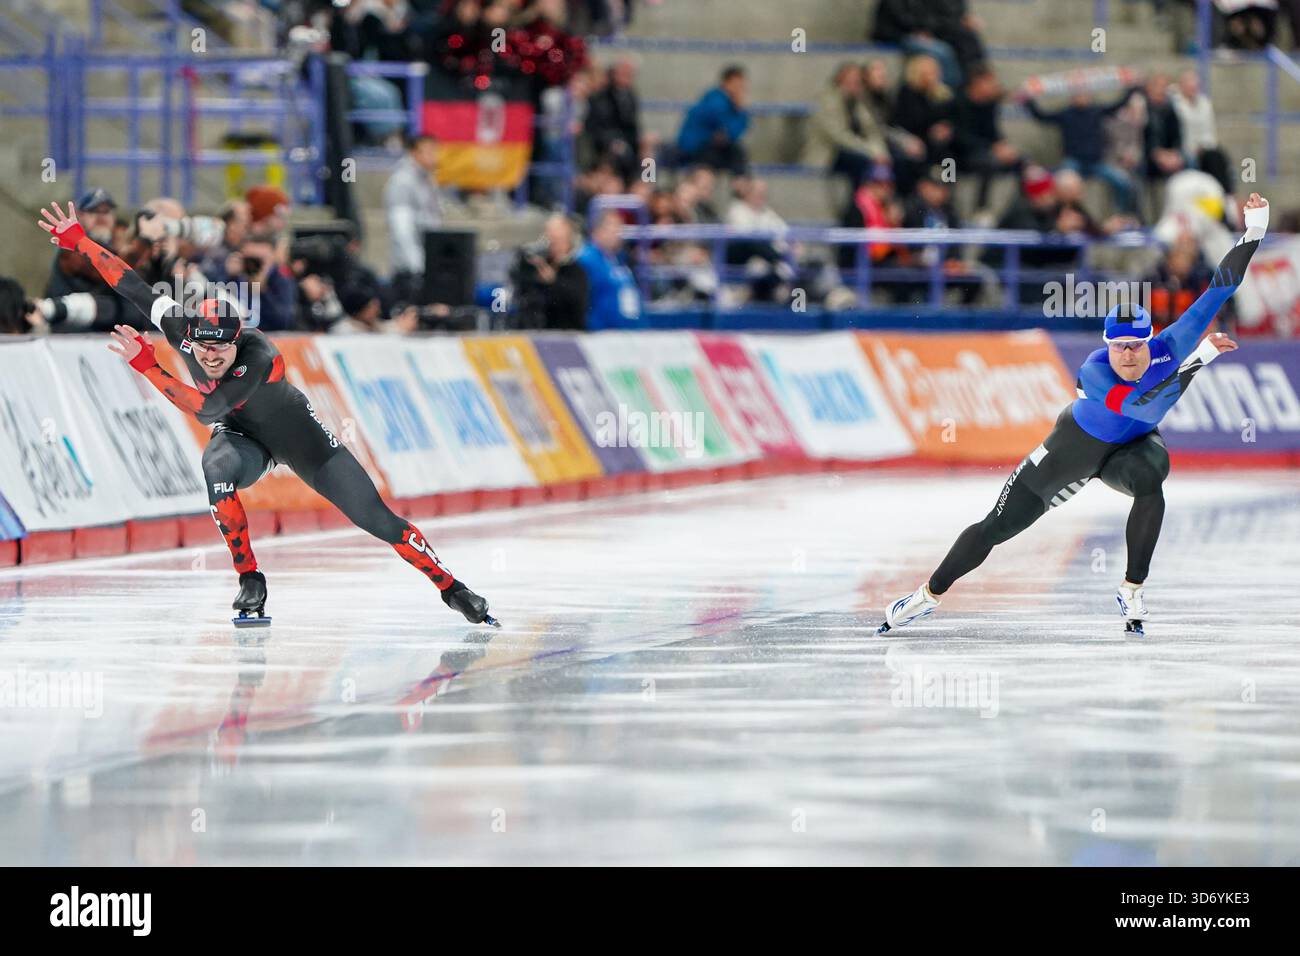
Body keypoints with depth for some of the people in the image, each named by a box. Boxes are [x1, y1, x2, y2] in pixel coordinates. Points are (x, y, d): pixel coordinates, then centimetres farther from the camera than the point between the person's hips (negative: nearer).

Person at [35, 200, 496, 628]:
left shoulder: (259, 357, -39)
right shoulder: (182, 326, -24)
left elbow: (206, 408, -48)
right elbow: (134, 288, -15)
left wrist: (146, 365, -51)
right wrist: (78, 239, -17)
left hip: (298, 435, -3)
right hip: (242, 436, 4)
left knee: (377, 519, -7)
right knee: (216, 467, -34)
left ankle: (451, 587, 11)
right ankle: (250, 581, -18)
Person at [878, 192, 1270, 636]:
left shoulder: (1169, 348, -27)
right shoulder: (1093, 371, -37)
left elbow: (1219, 289, -28)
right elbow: (1148, 408, -48)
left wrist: (1254, 232, -35)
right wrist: (1198, 359, -44)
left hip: (1131, 448, 2)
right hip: (1076, 446, -2)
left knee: (1149, 484, -35)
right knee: (997, 526, 3)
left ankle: (1132, 592, -18)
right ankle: (929, 594, 24)